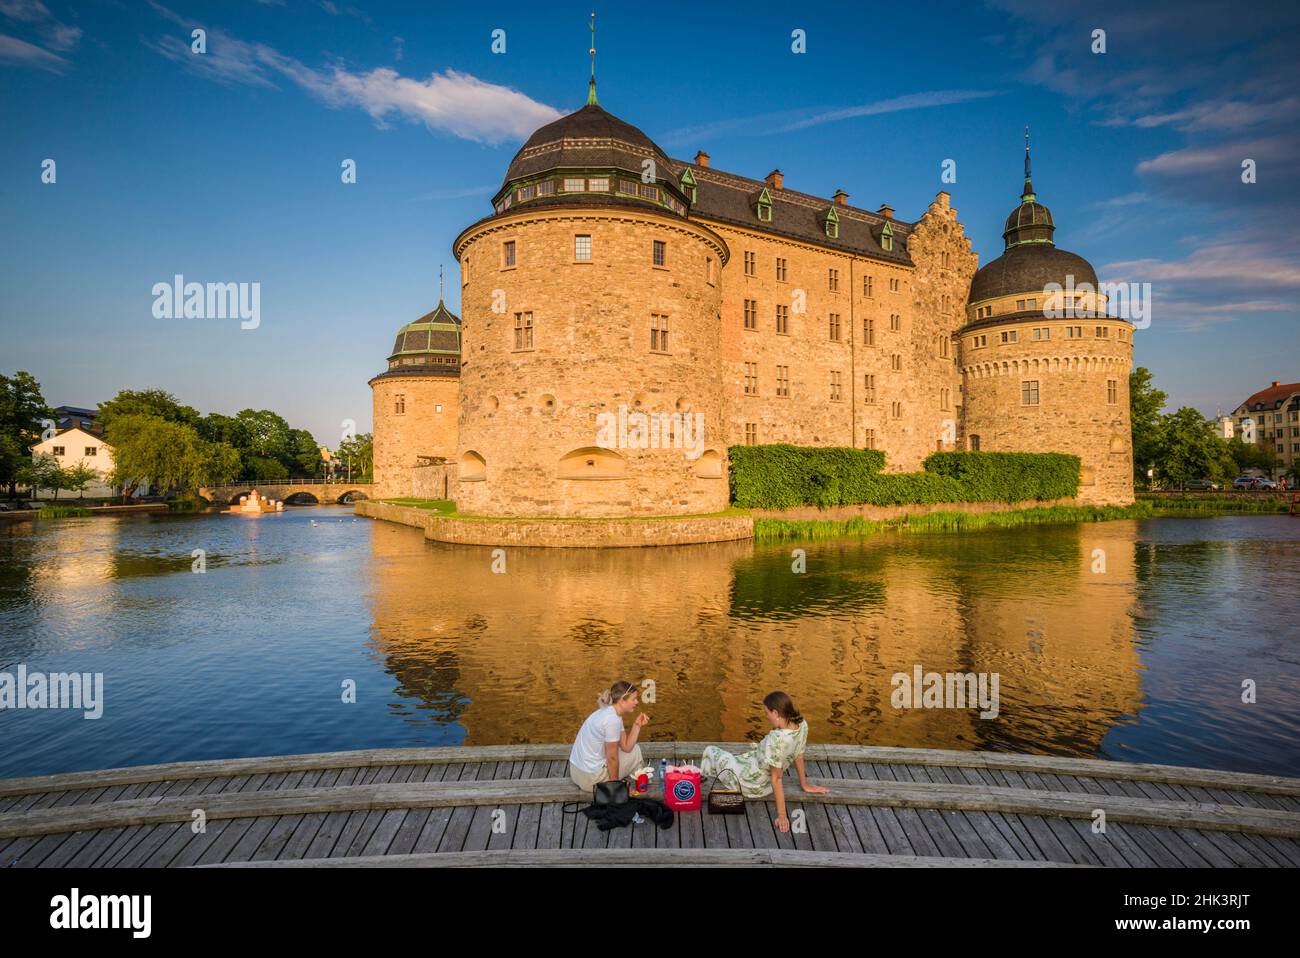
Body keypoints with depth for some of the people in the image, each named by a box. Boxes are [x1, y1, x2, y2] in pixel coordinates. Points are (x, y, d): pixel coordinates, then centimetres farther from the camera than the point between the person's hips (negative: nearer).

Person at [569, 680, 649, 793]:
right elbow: (612, 758, -18)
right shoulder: (613, 719, -23)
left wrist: (637, 725, -3)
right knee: (635, 751, 5)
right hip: (590, 778, -9)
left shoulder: (611, 712, 6)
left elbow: (626, 746, 4)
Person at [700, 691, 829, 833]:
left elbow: (776, 778, -29)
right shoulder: (802, 725, -16)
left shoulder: (776, 738, -38)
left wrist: (781, 814, -20)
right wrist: (804, 784, 16)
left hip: (750, 783, -7)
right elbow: (798, 755, 2)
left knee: (710, 751, 18)